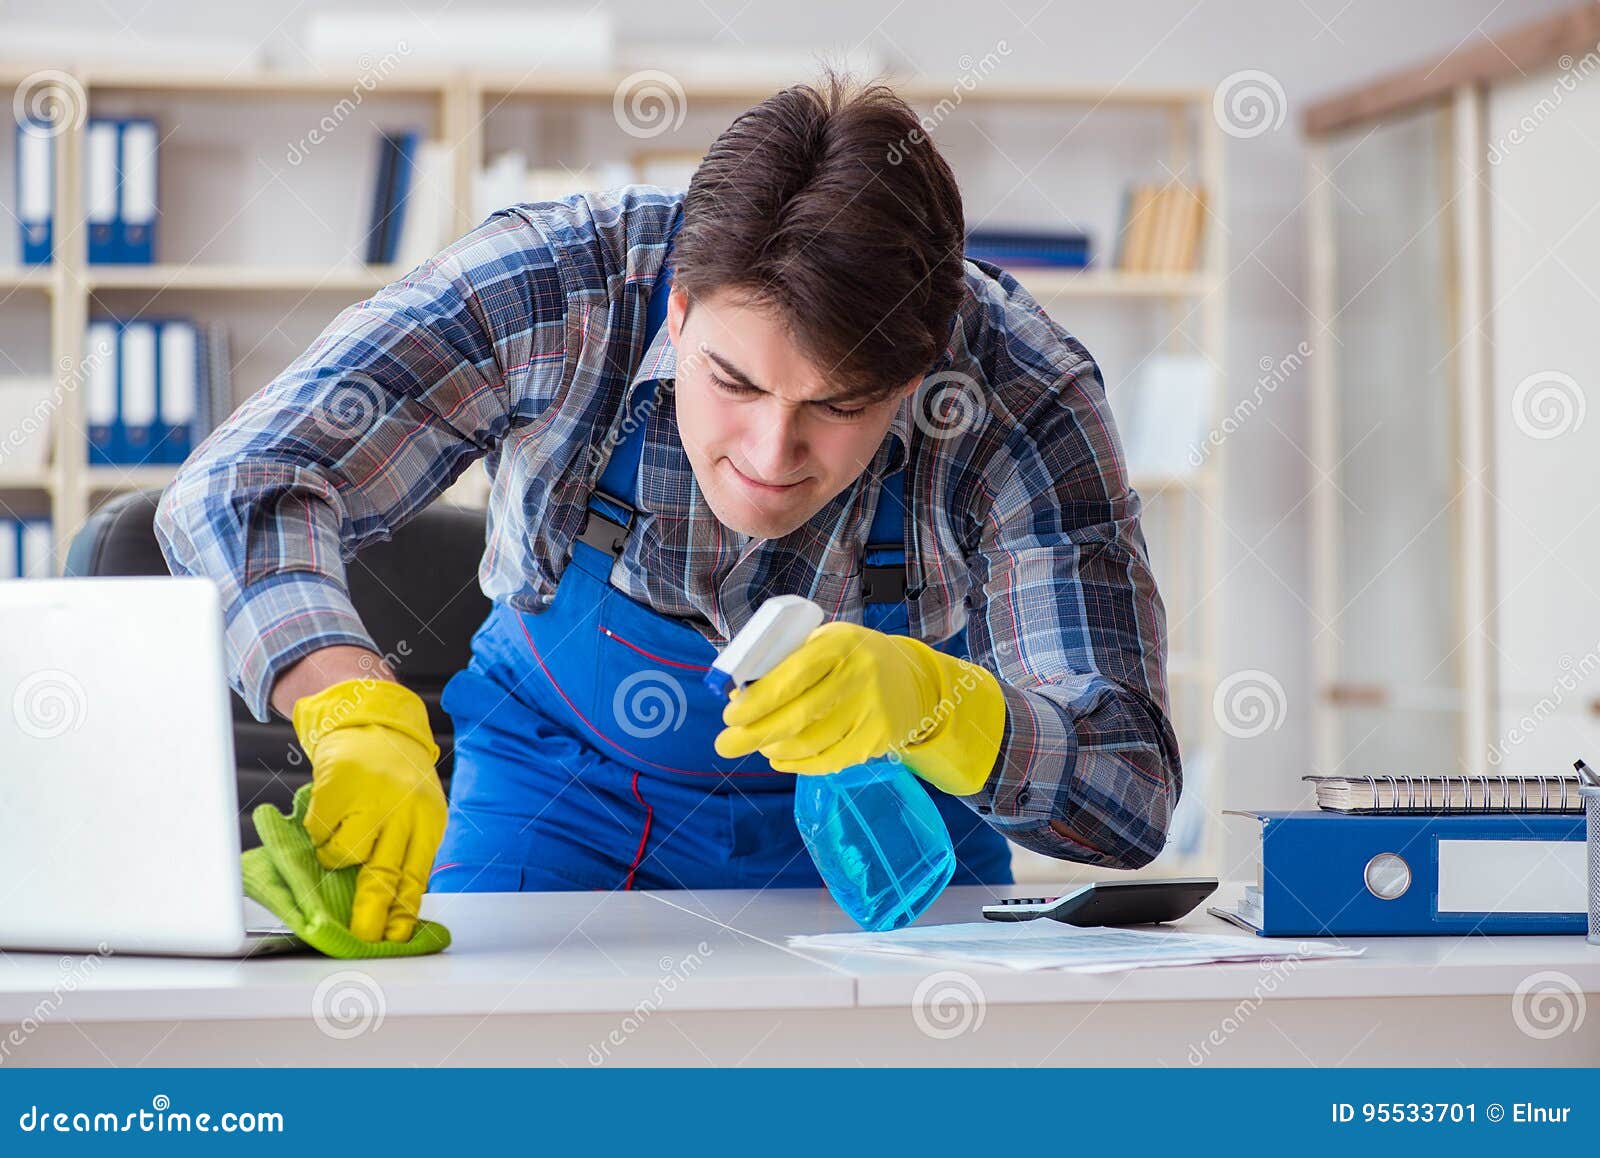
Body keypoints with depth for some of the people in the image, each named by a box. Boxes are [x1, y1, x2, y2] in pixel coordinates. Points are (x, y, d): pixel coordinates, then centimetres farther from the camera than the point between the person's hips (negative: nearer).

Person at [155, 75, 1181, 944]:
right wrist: (358, 712, -53)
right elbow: (242, 487, -32)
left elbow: (1135, 792, -28)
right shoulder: (556, 289, -29)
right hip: (562, 802, 0)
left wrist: (932, 703, -50)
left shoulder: (1027, 400, -28)